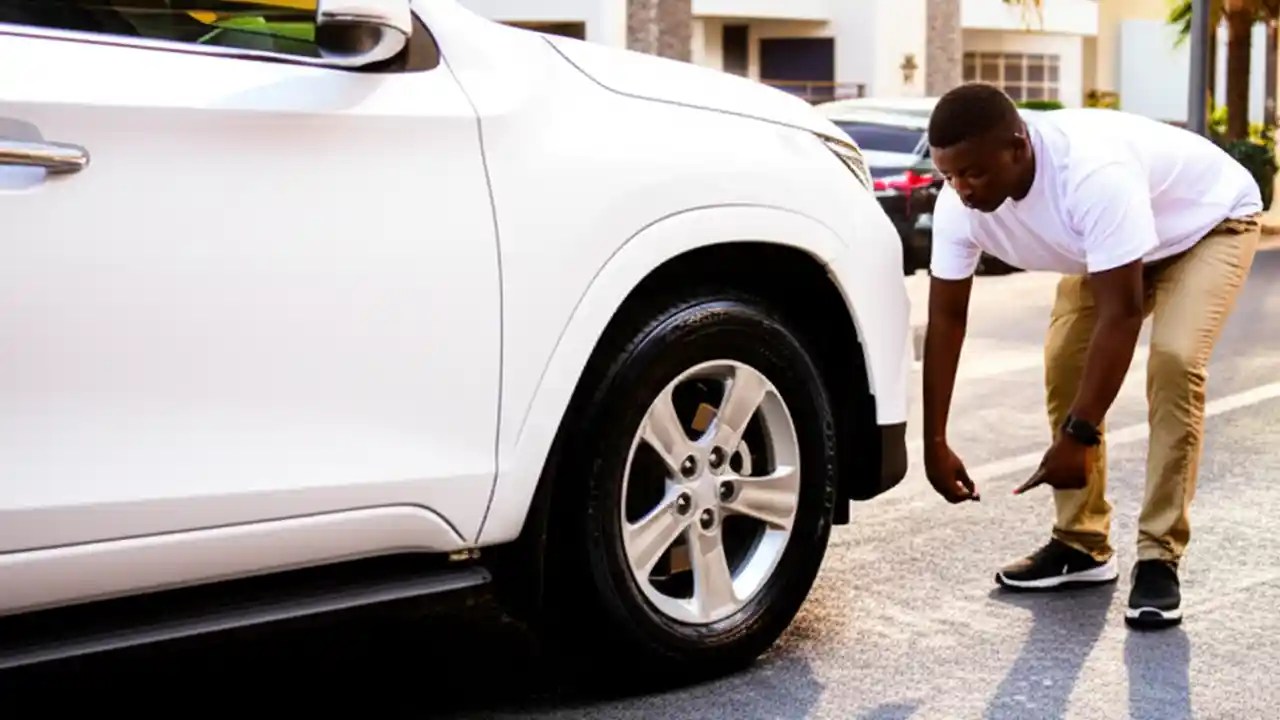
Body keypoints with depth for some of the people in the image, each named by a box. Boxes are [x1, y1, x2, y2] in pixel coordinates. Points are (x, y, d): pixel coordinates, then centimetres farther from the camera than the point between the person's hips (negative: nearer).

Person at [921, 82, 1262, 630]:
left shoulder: (1093, 173, -44)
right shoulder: (960, 202, -24)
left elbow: (1120, 313, -40)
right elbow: (945, 318, -17)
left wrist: (1079, 436, -39)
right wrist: (935, 442, -19)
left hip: (1212, 220, -6)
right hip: (1108, 244, 6)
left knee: (1173, 360, -25)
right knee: (1064, 362, -7)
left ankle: (1159, 560, -17)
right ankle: (1082, 546, 6)